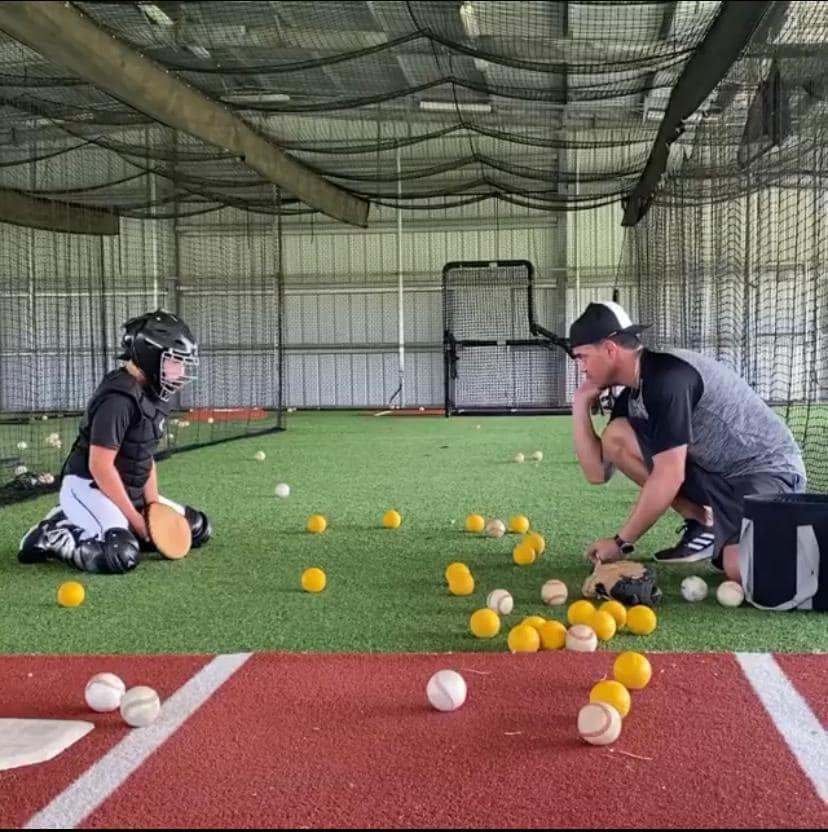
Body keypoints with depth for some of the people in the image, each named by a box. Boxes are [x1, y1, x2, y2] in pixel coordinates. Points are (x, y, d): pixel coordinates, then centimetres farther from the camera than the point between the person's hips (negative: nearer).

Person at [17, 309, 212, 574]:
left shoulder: (151, 394, 7)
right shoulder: (118, 398, -22)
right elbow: (100, 466, -24)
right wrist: (134, 518, -18)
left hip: (129, 490, 10)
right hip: (88, 487, -10)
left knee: (198, 529, 9)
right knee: (123, 555, -34)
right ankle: (52, 538, -6)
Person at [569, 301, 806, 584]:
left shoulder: (667, 377, -22)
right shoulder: (632, 397, 6)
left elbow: (669, 477, -24)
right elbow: (598, 472, 9)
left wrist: (621, 542, -16)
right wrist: (580, 405, 2)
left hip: (769, 470, -9)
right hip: (716, 472, 9)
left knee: (740, 570, -36)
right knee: (615, 436, -5)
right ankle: (704, 524, 2)